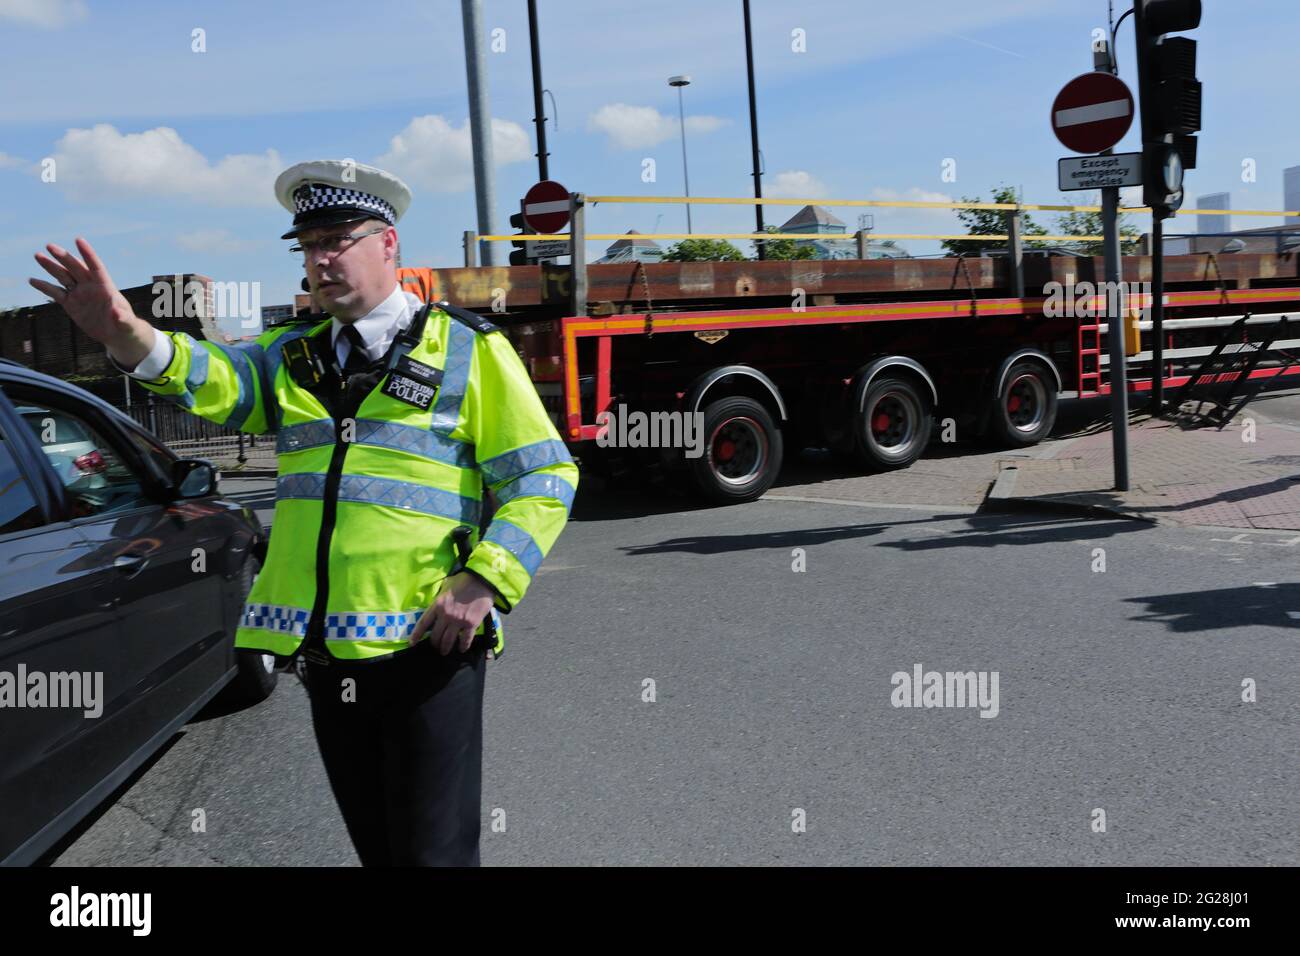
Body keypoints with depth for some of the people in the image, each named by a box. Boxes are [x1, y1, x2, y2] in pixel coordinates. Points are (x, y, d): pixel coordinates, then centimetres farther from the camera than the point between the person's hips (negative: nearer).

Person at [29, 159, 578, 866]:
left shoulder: (467, 348, 0)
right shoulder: (294, 357, 15)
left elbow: (545, 476, -3)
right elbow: (214, 378, -5)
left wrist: (483, 580, -16)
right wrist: (124, 331, -26)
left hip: (429, 647, -5)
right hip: (325, 650, 5)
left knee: (433, 849, 2)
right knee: (374, 845, 18)